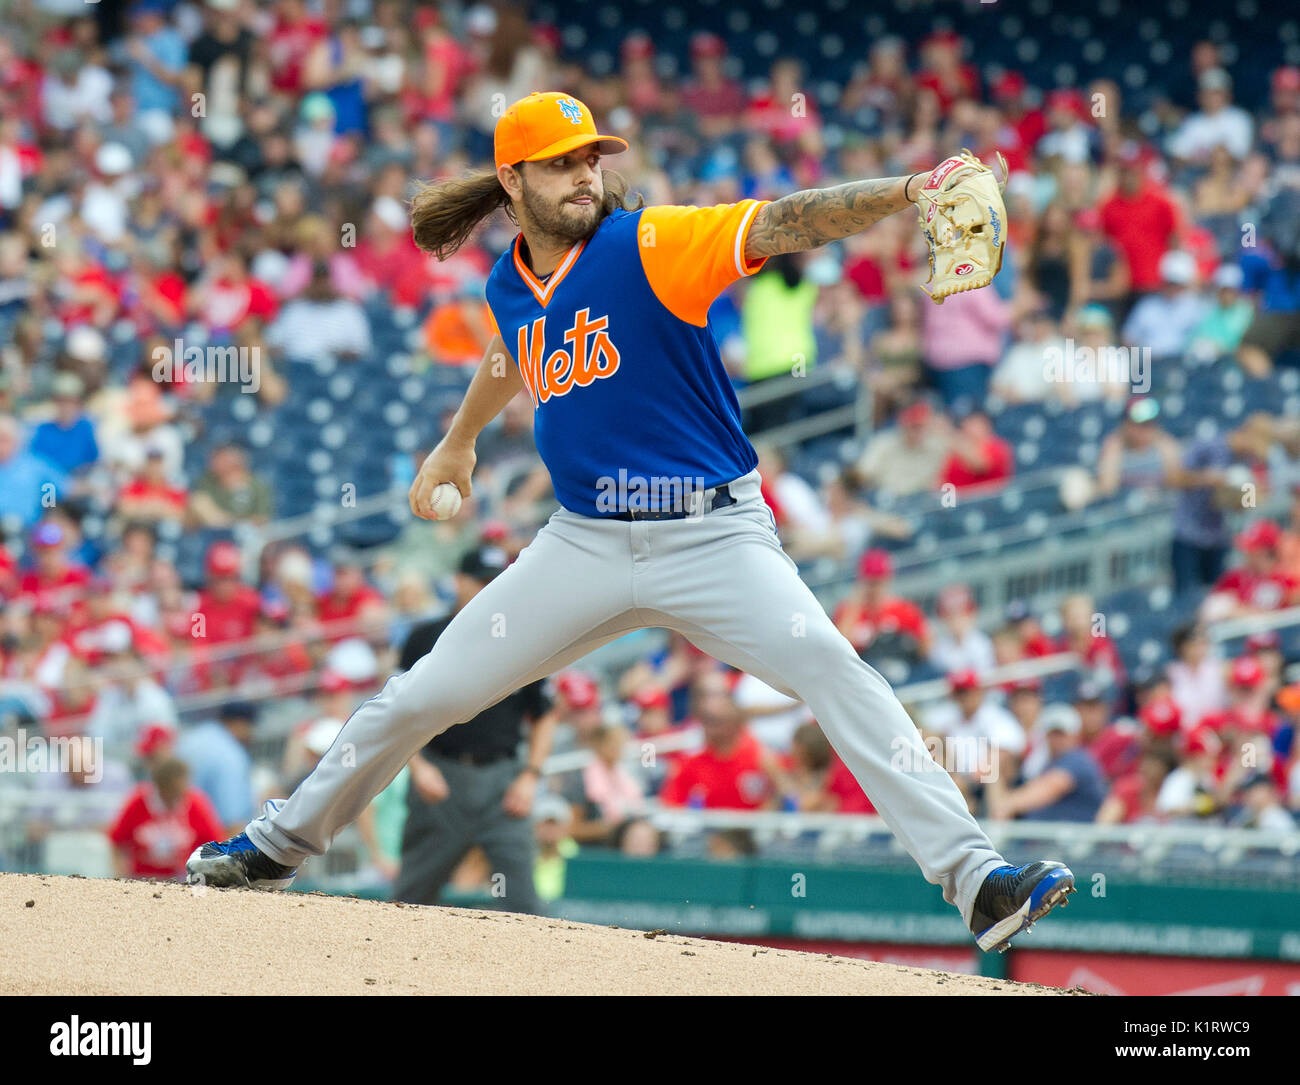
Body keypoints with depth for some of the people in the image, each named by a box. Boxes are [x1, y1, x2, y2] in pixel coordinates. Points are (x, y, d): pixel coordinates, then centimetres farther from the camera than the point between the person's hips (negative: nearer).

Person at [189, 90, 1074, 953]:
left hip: (712, 535, -5)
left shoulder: (648, 246, -12)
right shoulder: (509, 285, 6)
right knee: (420, 699, 7)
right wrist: (458, 441, 46)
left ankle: (972, 876, -29)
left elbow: (783, 225, -26)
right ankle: (277, 847, 28)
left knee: (835, 672, -26)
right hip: (585, 544, 5)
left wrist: (907, 191, -40)